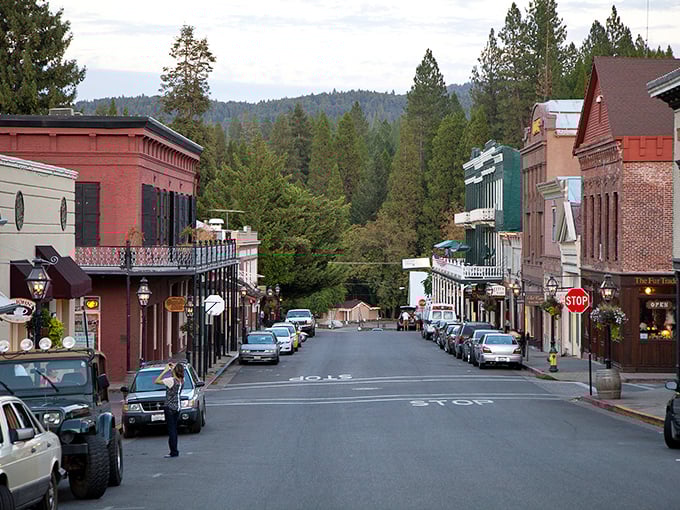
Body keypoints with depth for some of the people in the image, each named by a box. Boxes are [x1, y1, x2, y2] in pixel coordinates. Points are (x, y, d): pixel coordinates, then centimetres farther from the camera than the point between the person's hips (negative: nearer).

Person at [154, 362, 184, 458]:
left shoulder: (171, 381, -18)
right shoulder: (181, 381, 3)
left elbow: (156, 381, -16)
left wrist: (165, 370, -12)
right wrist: (174, 367, 13)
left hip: (170, 408, -8)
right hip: (177, 407, 8)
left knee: (171, 429, -5)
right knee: (174, 429, 14)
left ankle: (174, 452, -6)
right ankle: (174, 451, 18)